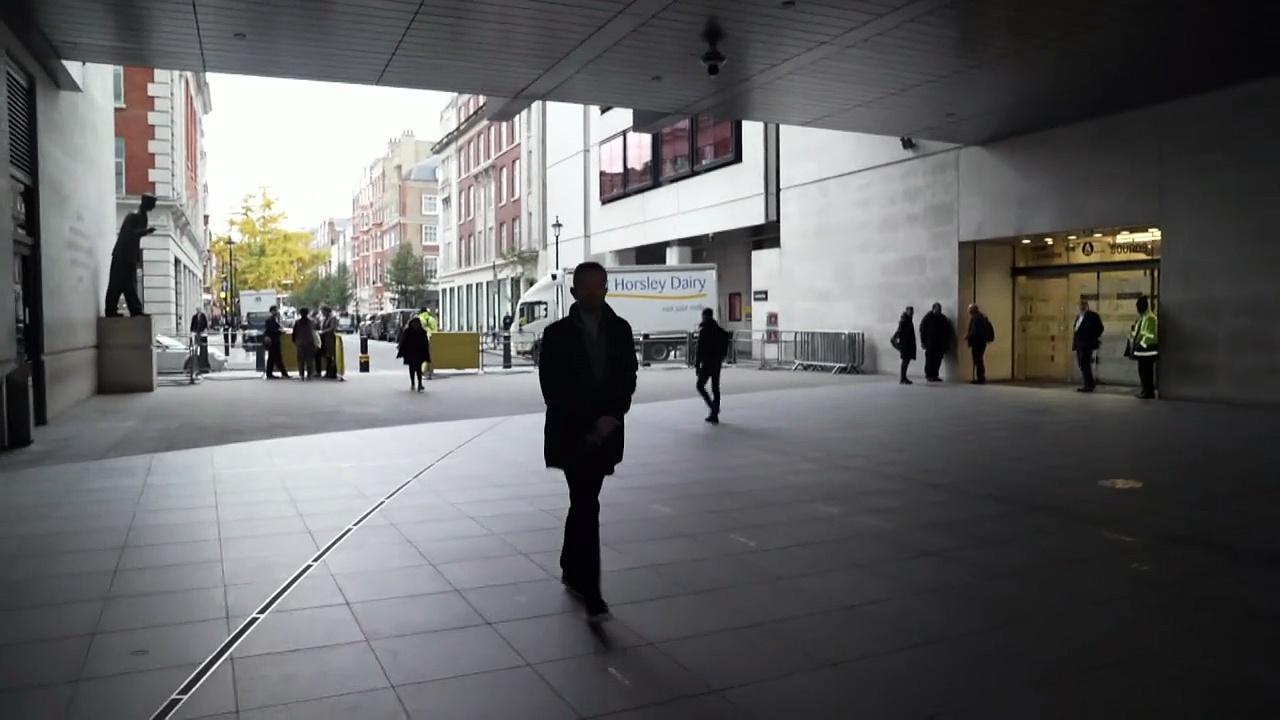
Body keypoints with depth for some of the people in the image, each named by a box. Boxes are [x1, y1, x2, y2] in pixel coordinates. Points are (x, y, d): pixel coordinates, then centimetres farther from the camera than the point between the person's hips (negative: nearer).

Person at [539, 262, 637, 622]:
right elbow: (552, 388, -6)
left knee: (583, 504, 15)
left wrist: (611, 417, -11)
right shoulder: (557, 333, -2)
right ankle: (590, 593, -8)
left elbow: (627, 378, 3)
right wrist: (586, 425, -12)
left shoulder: (619, 330, 6)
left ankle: (571, 570, 33)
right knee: (587, 508, -10)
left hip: (604, 433, 3)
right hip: (571, 434, -3)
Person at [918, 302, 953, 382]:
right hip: (930, 343, -5)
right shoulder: (927, 317, 0)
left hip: (940, 343, 5)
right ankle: (928, 375, 0)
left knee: (938, 360, 3)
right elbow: (922, 330, -1)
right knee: (930, 359, -6)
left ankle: (935, 375, 10)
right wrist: (923, 342, -7)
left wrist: (946, 343, 13)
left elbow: (947, 331, 18)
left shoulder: (943, 318, 13)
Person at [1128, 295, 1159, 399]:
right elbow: (1136, 333, 20)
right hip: (1141, 349, 9)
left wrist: (1141, 345, -17)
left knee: (1145, 371, -7)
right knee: (1142, 371, 11)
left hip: (1147, 349, -9)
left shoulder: (1150, 318, -12)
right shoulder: (1140, 318, 17)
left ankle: (1148, 392, -3)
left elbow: (1150, 335, -18)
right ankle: (1147, 391, 18)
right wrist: (1133, 346, 14)